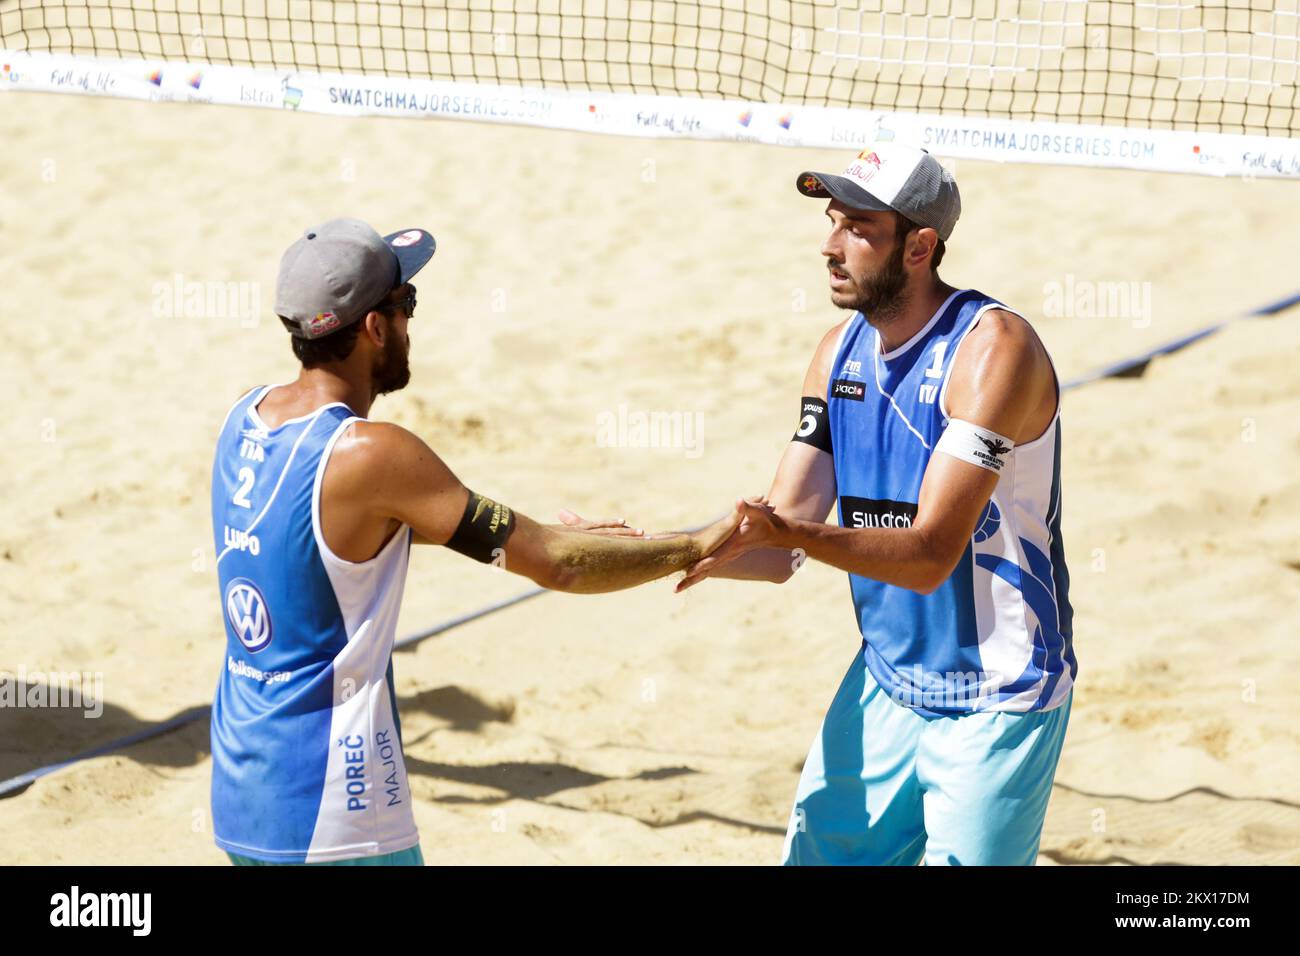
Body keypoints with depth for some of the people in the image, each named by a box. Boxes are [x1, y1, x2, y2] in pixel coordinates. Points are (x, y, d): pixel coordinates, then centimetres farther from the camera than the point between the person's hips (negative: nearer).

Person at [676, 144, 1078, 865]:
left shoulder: (994, 347, -20)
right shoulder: (840, 353, 3)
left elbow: (930, 554, -28)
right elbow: (776, 552, 3)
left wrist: (796, 533, -42)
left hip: (997, 705, -7)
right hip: (885, 688, 7)